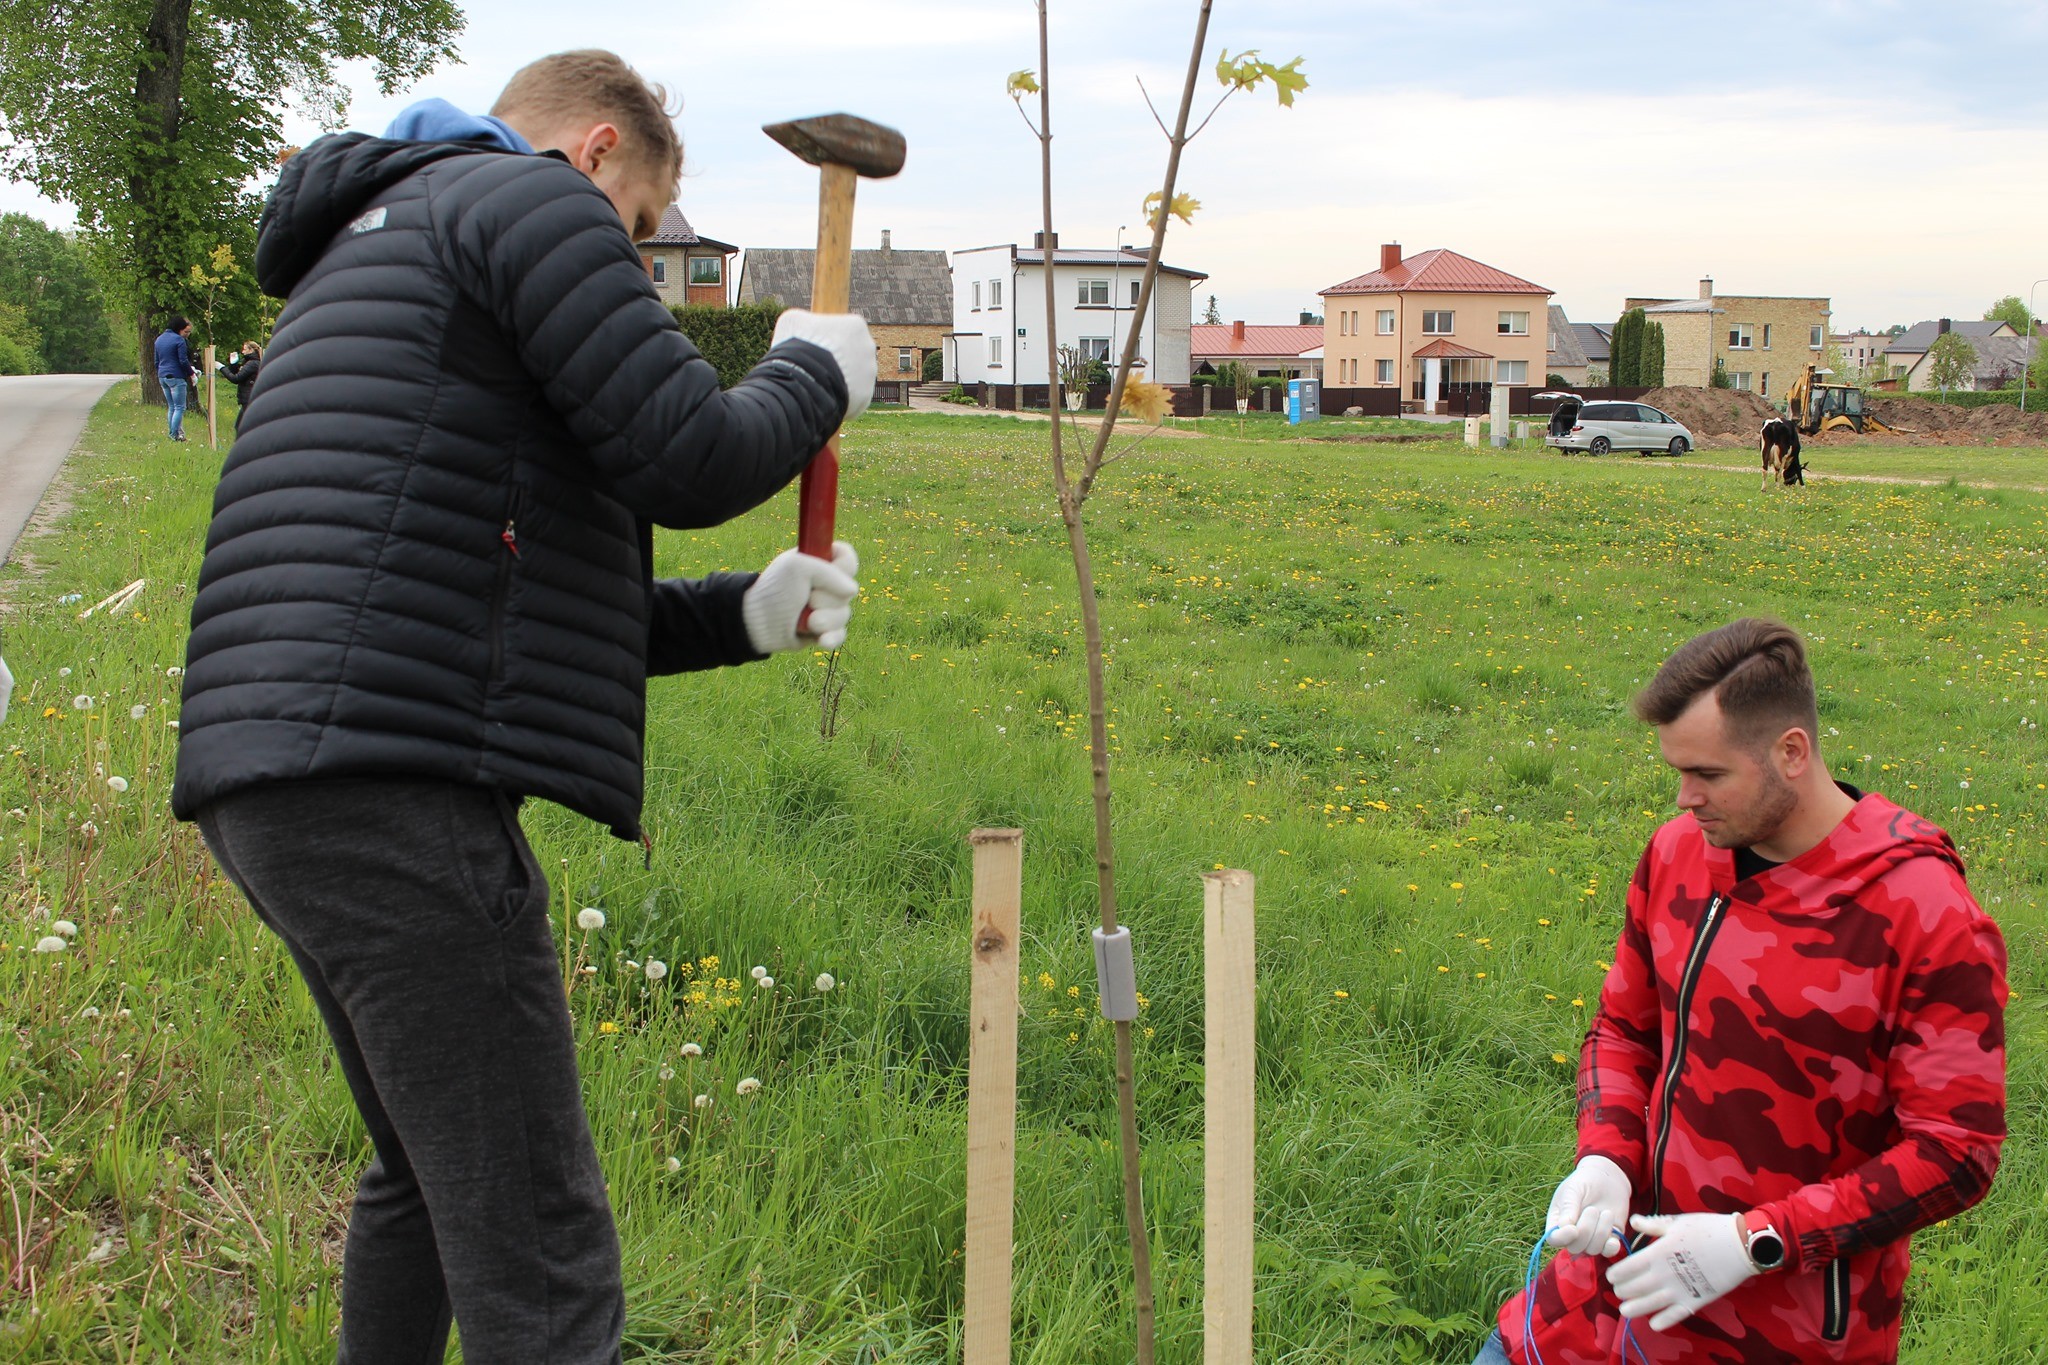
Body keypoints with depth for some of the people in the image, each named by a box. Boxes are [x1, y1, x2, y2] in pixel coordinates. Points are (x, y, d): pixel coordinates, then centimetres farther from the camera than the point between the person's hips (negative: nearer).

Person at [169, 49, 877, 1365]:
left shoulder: (372, 250, 32)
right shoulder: (532, 201, 1)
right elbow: (685, 459, -9)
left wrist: (741, 615, 24)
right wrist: (816, 374, 10)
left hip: (282, 788, 10)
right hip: (392, 793, -10)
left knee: (426, 1176, 26)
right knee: (537, 1253, -9)